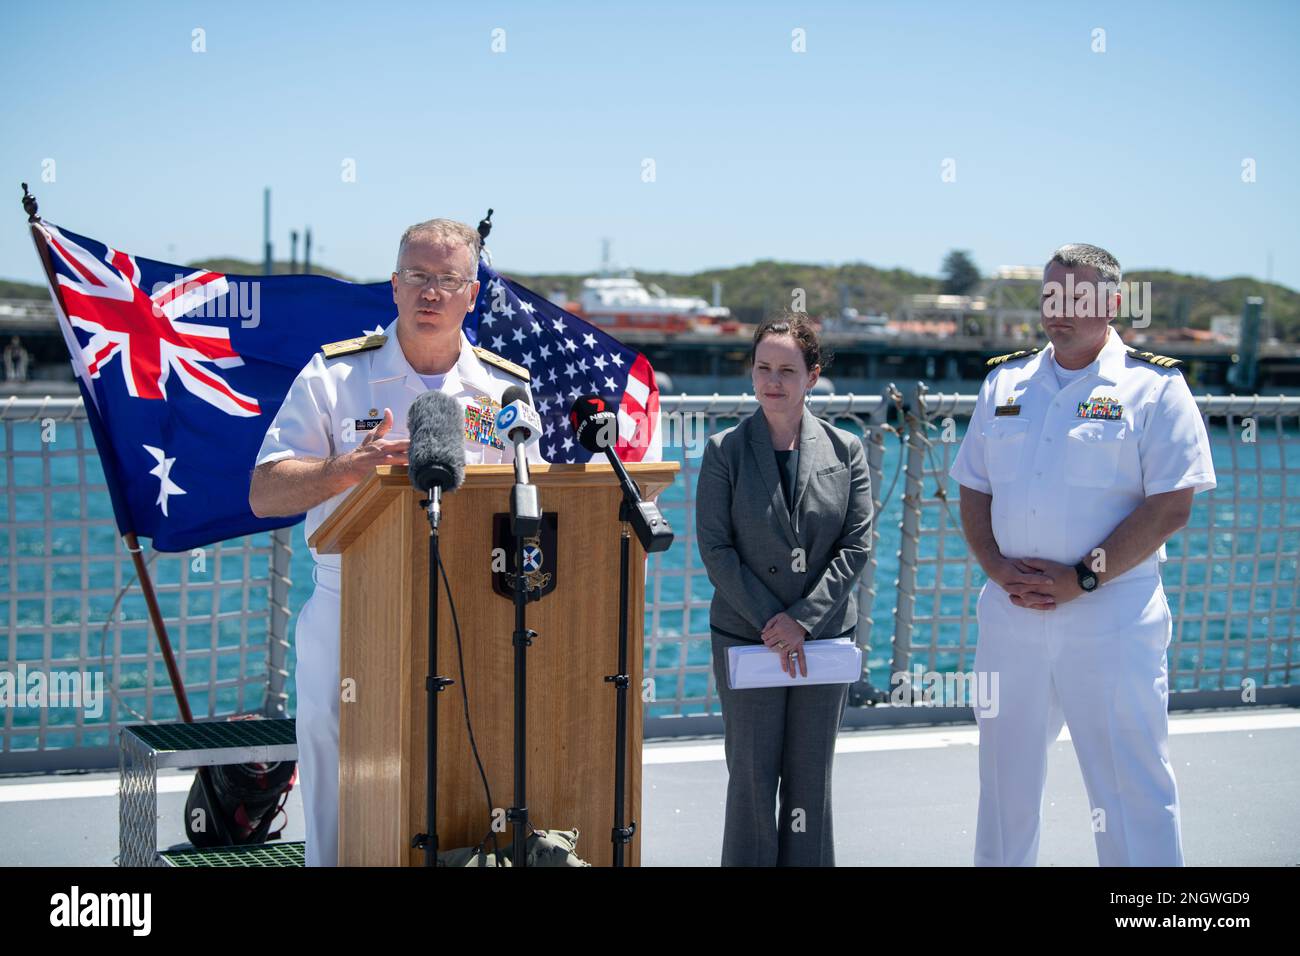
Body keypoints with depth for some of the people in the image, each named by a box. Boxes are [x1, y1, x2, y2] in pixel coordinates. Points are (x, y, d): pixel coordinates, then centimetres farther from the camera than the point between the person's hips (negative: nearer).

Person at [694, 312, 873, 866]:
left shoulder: (845, 450, 2)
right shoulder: (724, 451, -3)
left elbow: (856, 545, -1)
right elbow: (715, 549, -6)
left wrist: (803, 619, -11)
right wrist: (770, 622, -13)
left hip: (824, 636, 2)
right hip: (745, 636, -2)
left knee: (811, 777, 9)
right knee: (752, 775, 4)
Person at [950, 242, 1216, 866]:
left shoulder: (1153, 388, -3)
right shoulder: (1005, 382, 11)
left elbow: (1170, 507, -10)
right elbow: (973, 491, 13)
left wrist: (1081, 578, -16)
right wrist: (998, 568, -5)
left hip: (1111, 621, -4)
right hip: (1010, 612, 5)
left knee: (1131, 782, -2)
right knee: (1006, 774, 14)